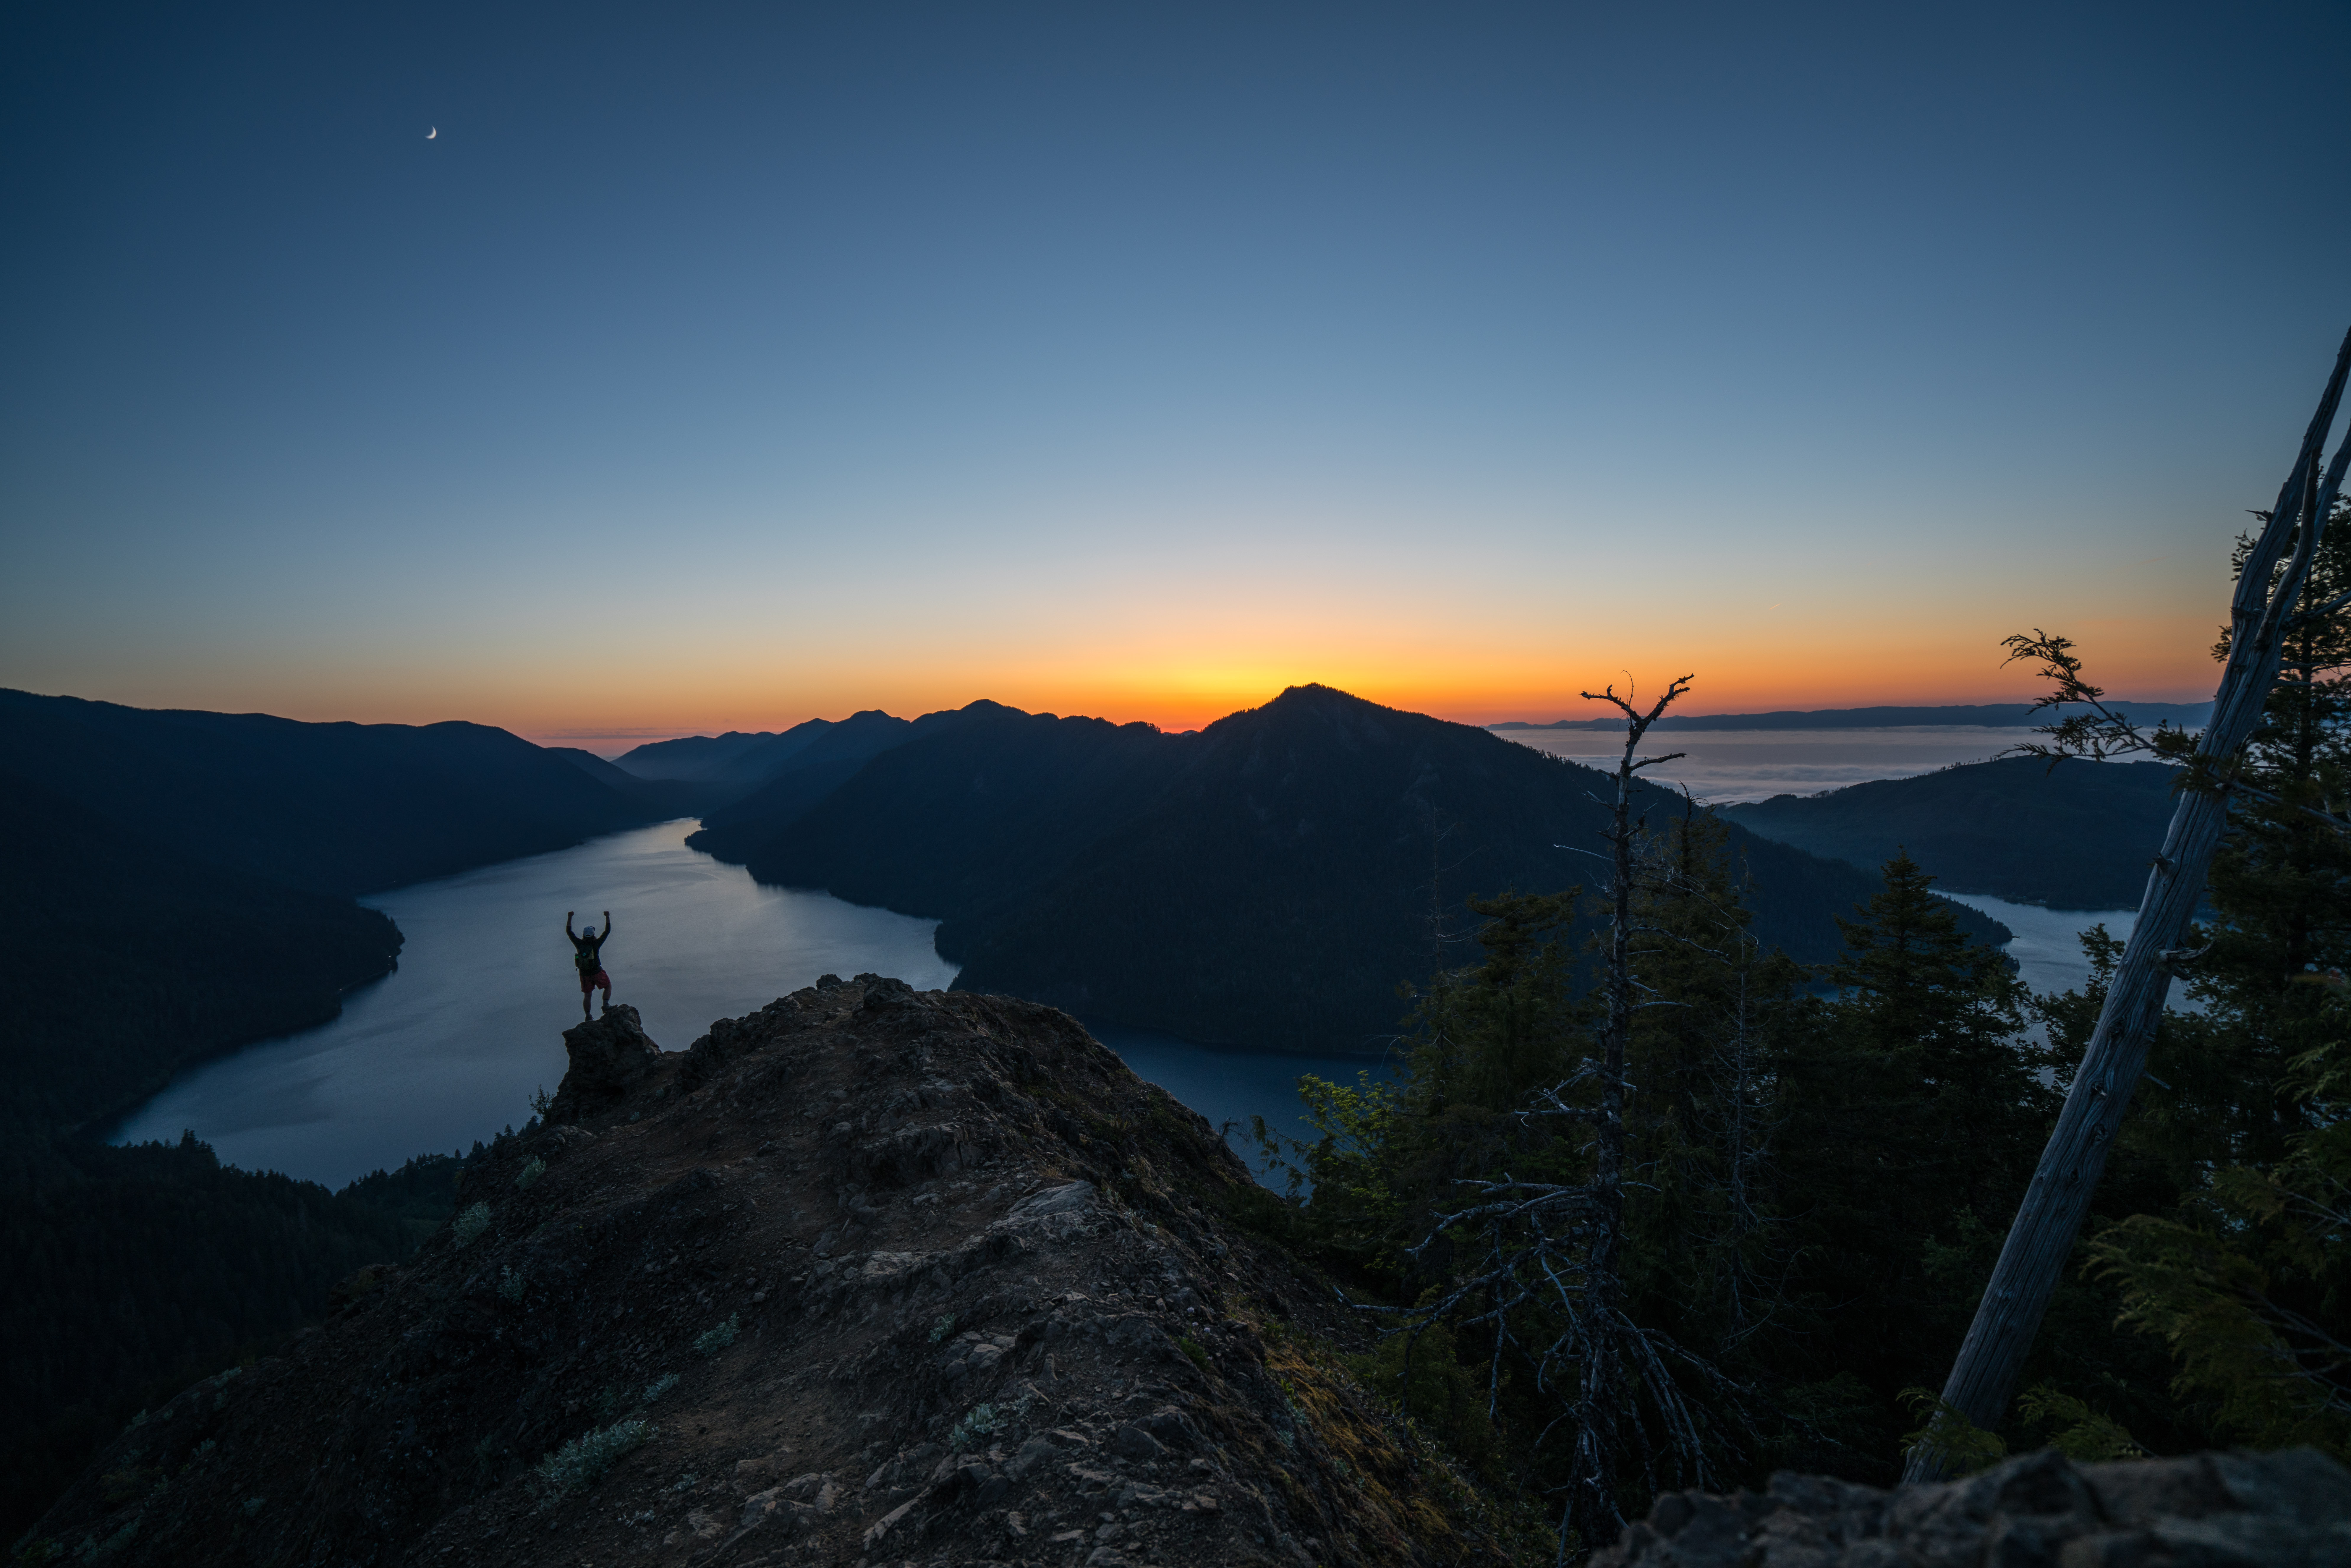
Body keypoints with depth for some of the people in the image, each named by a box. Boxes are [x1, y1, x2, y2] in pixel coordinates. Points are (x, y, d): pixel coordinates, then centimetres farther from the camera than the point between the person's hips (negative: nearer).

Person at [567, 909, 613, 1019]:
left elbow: (569, 932, 3)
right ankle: (606, 1005, 2)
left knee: (587, 995, 12)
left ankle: (587, 1017, 10)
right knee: (608, 986, 18)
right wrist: (608, 917, -6)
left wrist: (569, 918, 6)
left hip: (584, 975, 3)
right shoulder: (596, 944, -15)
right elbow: (607, 931, -10)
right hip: (597, 973, -3)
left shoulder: (579, 944, -8)